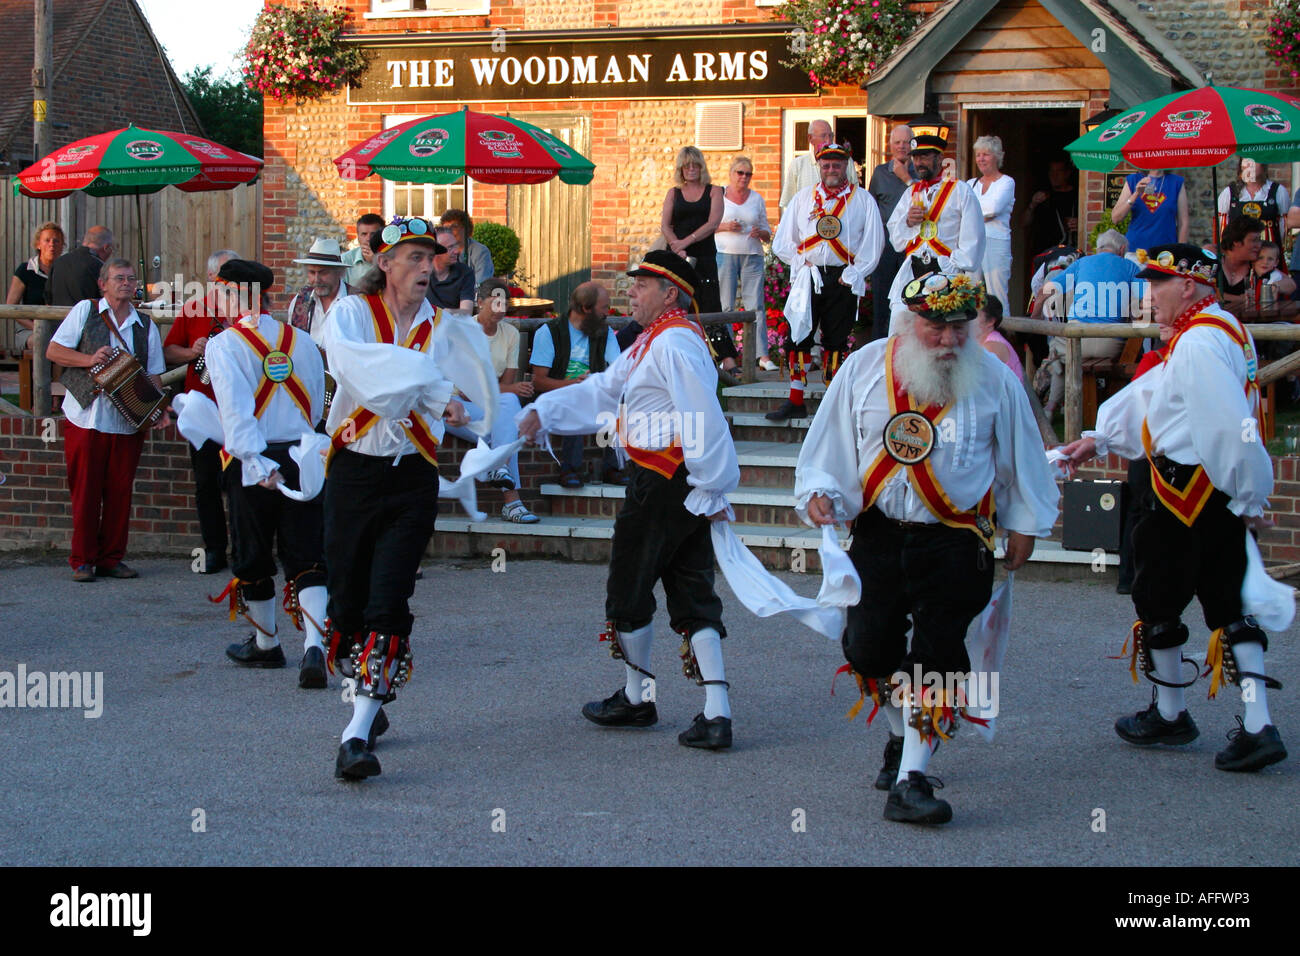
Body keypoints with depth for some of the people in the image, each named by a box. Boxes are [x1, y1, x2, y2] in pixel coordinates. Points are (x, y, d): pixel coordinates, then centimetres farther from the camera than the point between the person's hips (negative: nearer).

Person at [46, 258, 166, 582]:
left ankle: (111, 558, 13)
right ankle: (83, 561, 8)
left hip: (129, 421, 3)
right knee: (85, 491, 0)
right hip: (86, 418, -3)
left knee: (119, 492, 4)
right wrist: (90, 359, -14)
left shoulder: (145, 325, 12)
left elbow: (154, 374, 11)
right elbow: (53, 351, 0)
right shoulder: (85, 311, 4)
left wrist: (159, 409, -6)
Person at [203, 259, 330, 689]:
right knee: (306, 558, 3)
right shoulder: (302, 341, 7)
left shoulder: (224, 346, -7)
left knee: (253, 557, 15)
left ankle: (266, 644, 31)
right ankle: (314, 647, -16)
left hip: (253, 462, -3)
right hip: (302, 457, 3)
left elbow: (236, 409, -17)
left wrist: (257, 464, -21)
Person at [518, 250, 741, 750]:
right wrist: (541, 413, 6)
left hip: (662, 484, -10)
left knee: (629, 591, 7)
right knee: (692, 596, 5)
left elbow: (704, 420, -22)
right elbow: (602, 391, 18)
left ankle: (636, 698, 22)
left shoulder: (674, 341, -16)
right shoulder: (651, 343, 19)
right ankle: (716, 714, -1)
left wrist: (711, 492, -21)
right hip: (685, 486, 10)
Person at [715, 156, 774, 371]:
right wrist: (724, 226, -10)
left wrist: (761, 233, -6)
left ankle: (763, 355, -9)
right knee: (725, 305, -3)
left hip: (752, 255, 2)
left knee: (755, 305, -5)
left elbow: (768, 233, 16)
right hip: (725, 254, -2)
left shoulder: (757, 199, 14)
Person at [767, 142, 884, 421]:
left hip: (843, 280, -2)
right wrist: (802, 263, 1)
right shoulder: (803, 199, 12)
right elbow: (782, 242, 13)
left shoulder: (863, 200, 6)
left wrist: (852, 275, -6)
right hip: (807, 279, 2)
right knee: (799, 338, -3)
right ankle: (795, 402, 2)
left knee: (835, 342, 2)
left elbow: (873, 243, 1)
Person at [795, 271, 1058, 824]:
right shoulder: (865, 369, -2)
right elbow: (830, 442, 6)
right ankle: (903, 736, 34)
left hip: (956, 543, -2)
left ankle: (911, 779, -10)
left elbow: (1021, 455, 9)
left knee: (937, 654, -11)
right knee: (868, 648, 5)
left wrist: (1024, 523, 14)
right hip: (879, 535, 2)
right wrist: (820, 492, -9)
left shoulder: (994, 379, -4)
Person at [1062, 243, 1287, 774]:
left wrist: (1249, 500, -18)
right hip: (1221, 497, 9)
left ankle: (1169, 715, 23)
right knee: (1228, 605, 8)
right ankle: (1258, 727, 1)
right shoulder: (1221, 331, 14)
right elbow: (1149, 394, 19)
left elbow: (1229, 427, -26)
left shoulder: (1199, 343, -20)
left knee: (1157, 601, 9)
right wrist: (1098, 438, 19)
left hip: (1188, 493, -9)